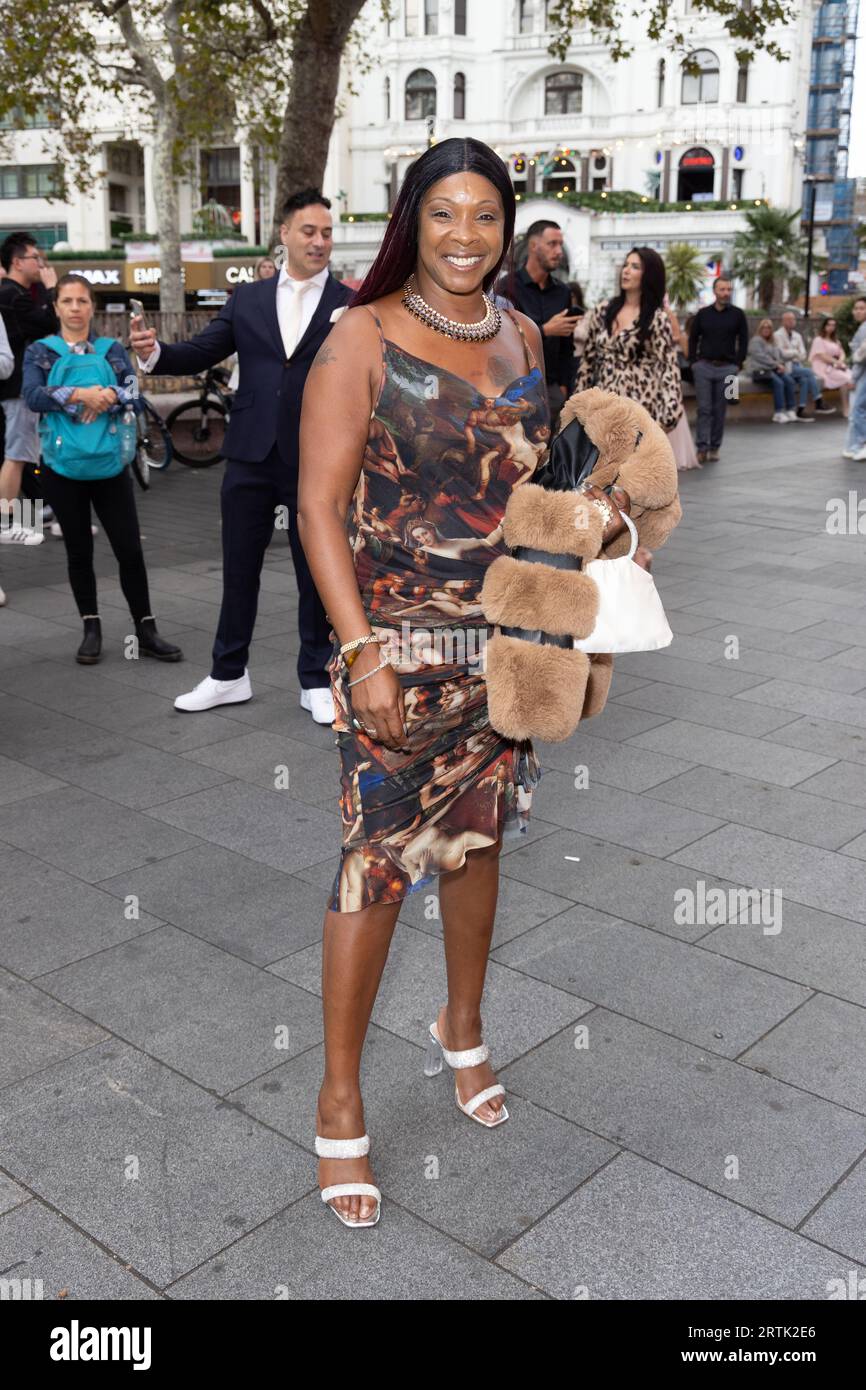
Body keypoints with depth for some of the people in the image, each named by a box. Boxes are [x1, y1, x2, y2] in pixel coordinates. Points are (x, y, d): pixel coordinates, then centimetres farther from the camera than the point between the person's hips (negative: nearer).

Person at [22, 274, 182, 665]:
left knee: (130, 549, -2)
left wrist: (107, 396, -22)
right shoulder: (40, 351, 4)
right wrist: (79, 394, -22)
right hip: (63, 467, 0)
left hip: (110, 464, 0)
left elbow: (133, 394, -3)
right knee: (78, 551, 8)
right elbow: (32, 396, -12)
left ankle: (146, 631, 8)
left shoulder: (112, 349, 8)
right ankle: (91, 629, 20)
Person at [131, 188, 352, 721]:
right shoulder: (248, 299, 9)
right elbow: (199, 354, 6)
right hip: (252, 457, 3)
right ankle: (229, 675, 25)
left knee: (316, 573, 7)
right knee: (239, 568, 10)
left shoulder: (351, 306, 1)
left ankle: (317, 679, 22)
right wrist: (155, 351, -13)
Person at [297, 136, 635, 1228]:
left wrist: (586, 512, 1)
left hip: (503, 639, 6)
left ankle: (462, 1027, 39)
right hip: (397, 642, -5)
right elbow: (319, 506, -12)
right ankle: (339, 1100, 13)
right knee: (379, 858, -3)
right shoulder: (364, 338, -8)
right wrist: (361, 649, -19)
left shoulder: (521, 336, 9)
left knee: (478, 837, 16)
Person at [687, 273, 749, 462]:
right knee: (704, 408, -4)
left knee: (719, 410, 4)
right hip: (704, 366, 0)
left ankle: (714, 447, 11)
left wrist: (738, 364, -2)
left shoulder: (737, 314, 4)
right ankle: (702, 447, -5)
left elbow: (743, 341, 5)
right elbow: (693, 339, 10)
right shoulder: (703, 314, 5)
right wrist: (693, 362, 1)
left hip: (727, 368, 0)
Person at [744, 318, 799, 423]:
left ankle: (791, 412, -20)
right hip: (759, 370, -7)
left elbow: (779, 356, 22)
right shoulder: (755, 341, 0)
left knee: (789, 380, -19)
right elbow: (761, 357, -11)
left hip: (773, 369, 7)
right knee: (778, 382, -31)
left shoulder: (772, 342, 25)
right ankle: (778, 414, -31)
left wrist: (781, 365, -1)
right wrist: (776, 365, -13)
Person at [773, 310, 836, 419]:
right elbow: (781, 353, -11)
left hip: (796, 366, 5)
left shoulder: (797, 336, 18)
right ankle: (819, 404, -23)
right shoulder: (777, 335, 0)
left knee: (804, 380, -28)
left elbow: (803, 355, 9)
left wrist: (790, 353, -8)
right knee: (809, 372, -25)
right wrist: (795, 352, 0)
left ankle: (801, 410, -32)